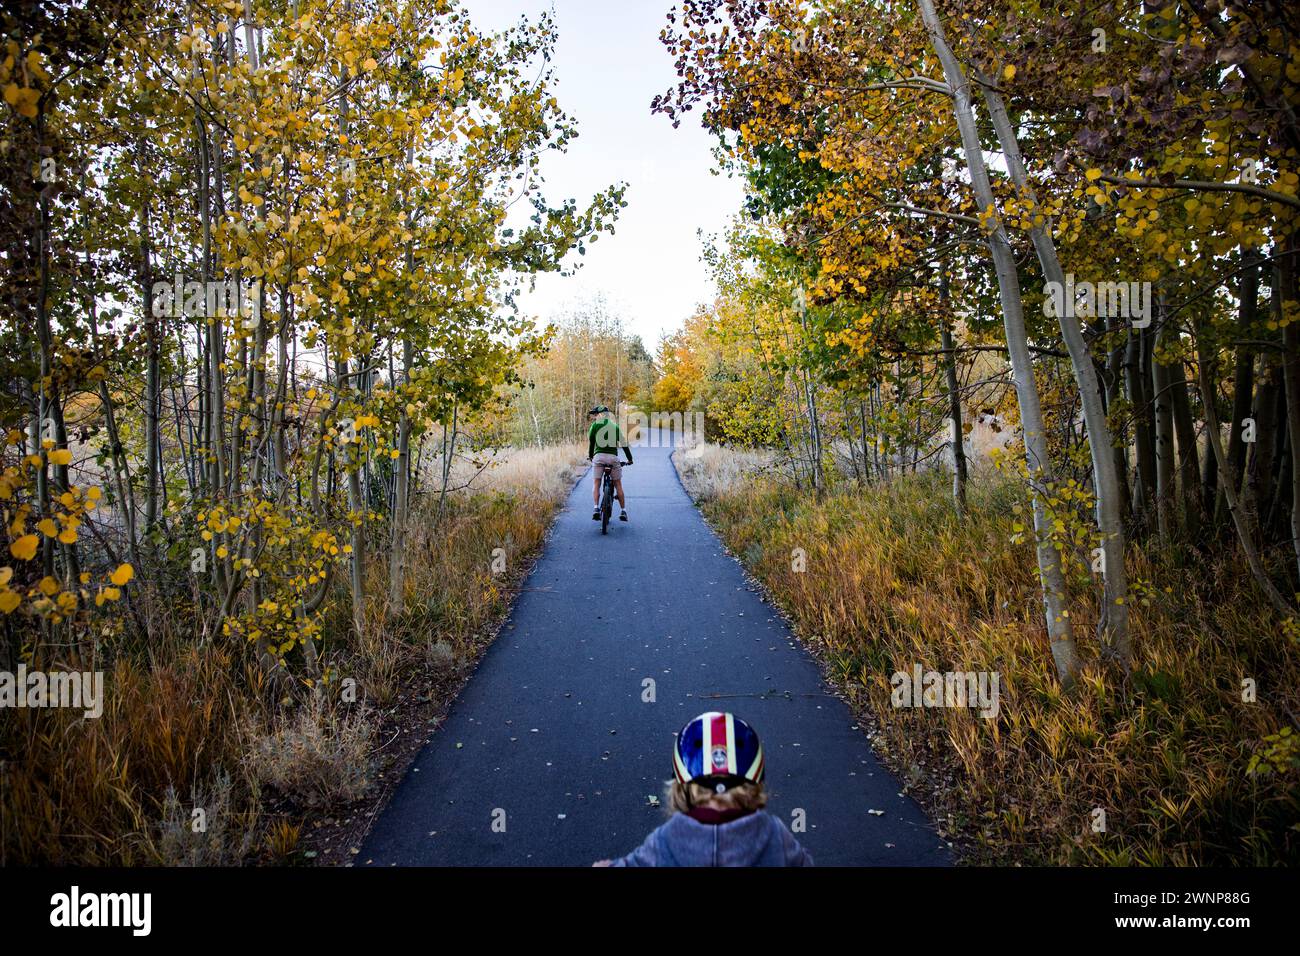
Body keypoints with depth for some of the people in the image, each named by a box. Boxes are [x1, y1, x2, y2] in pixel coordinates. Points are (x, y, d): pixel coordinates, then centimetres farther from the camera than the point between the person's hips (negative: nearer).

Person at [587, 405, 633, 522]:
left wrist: (590, 456, 24)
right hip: (613, 456, 2)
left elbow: (591, 442, 8)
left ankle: (596, 508, -12)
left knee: (596, 484, 5)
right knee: (618, 484, 11)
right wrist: (630, 459, 23)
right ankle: (623, 511, 8)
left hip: (599, 456, -2)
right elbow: (624, 444, 14)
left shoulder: (595, 425, 6)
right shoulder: (615, 426, 13)